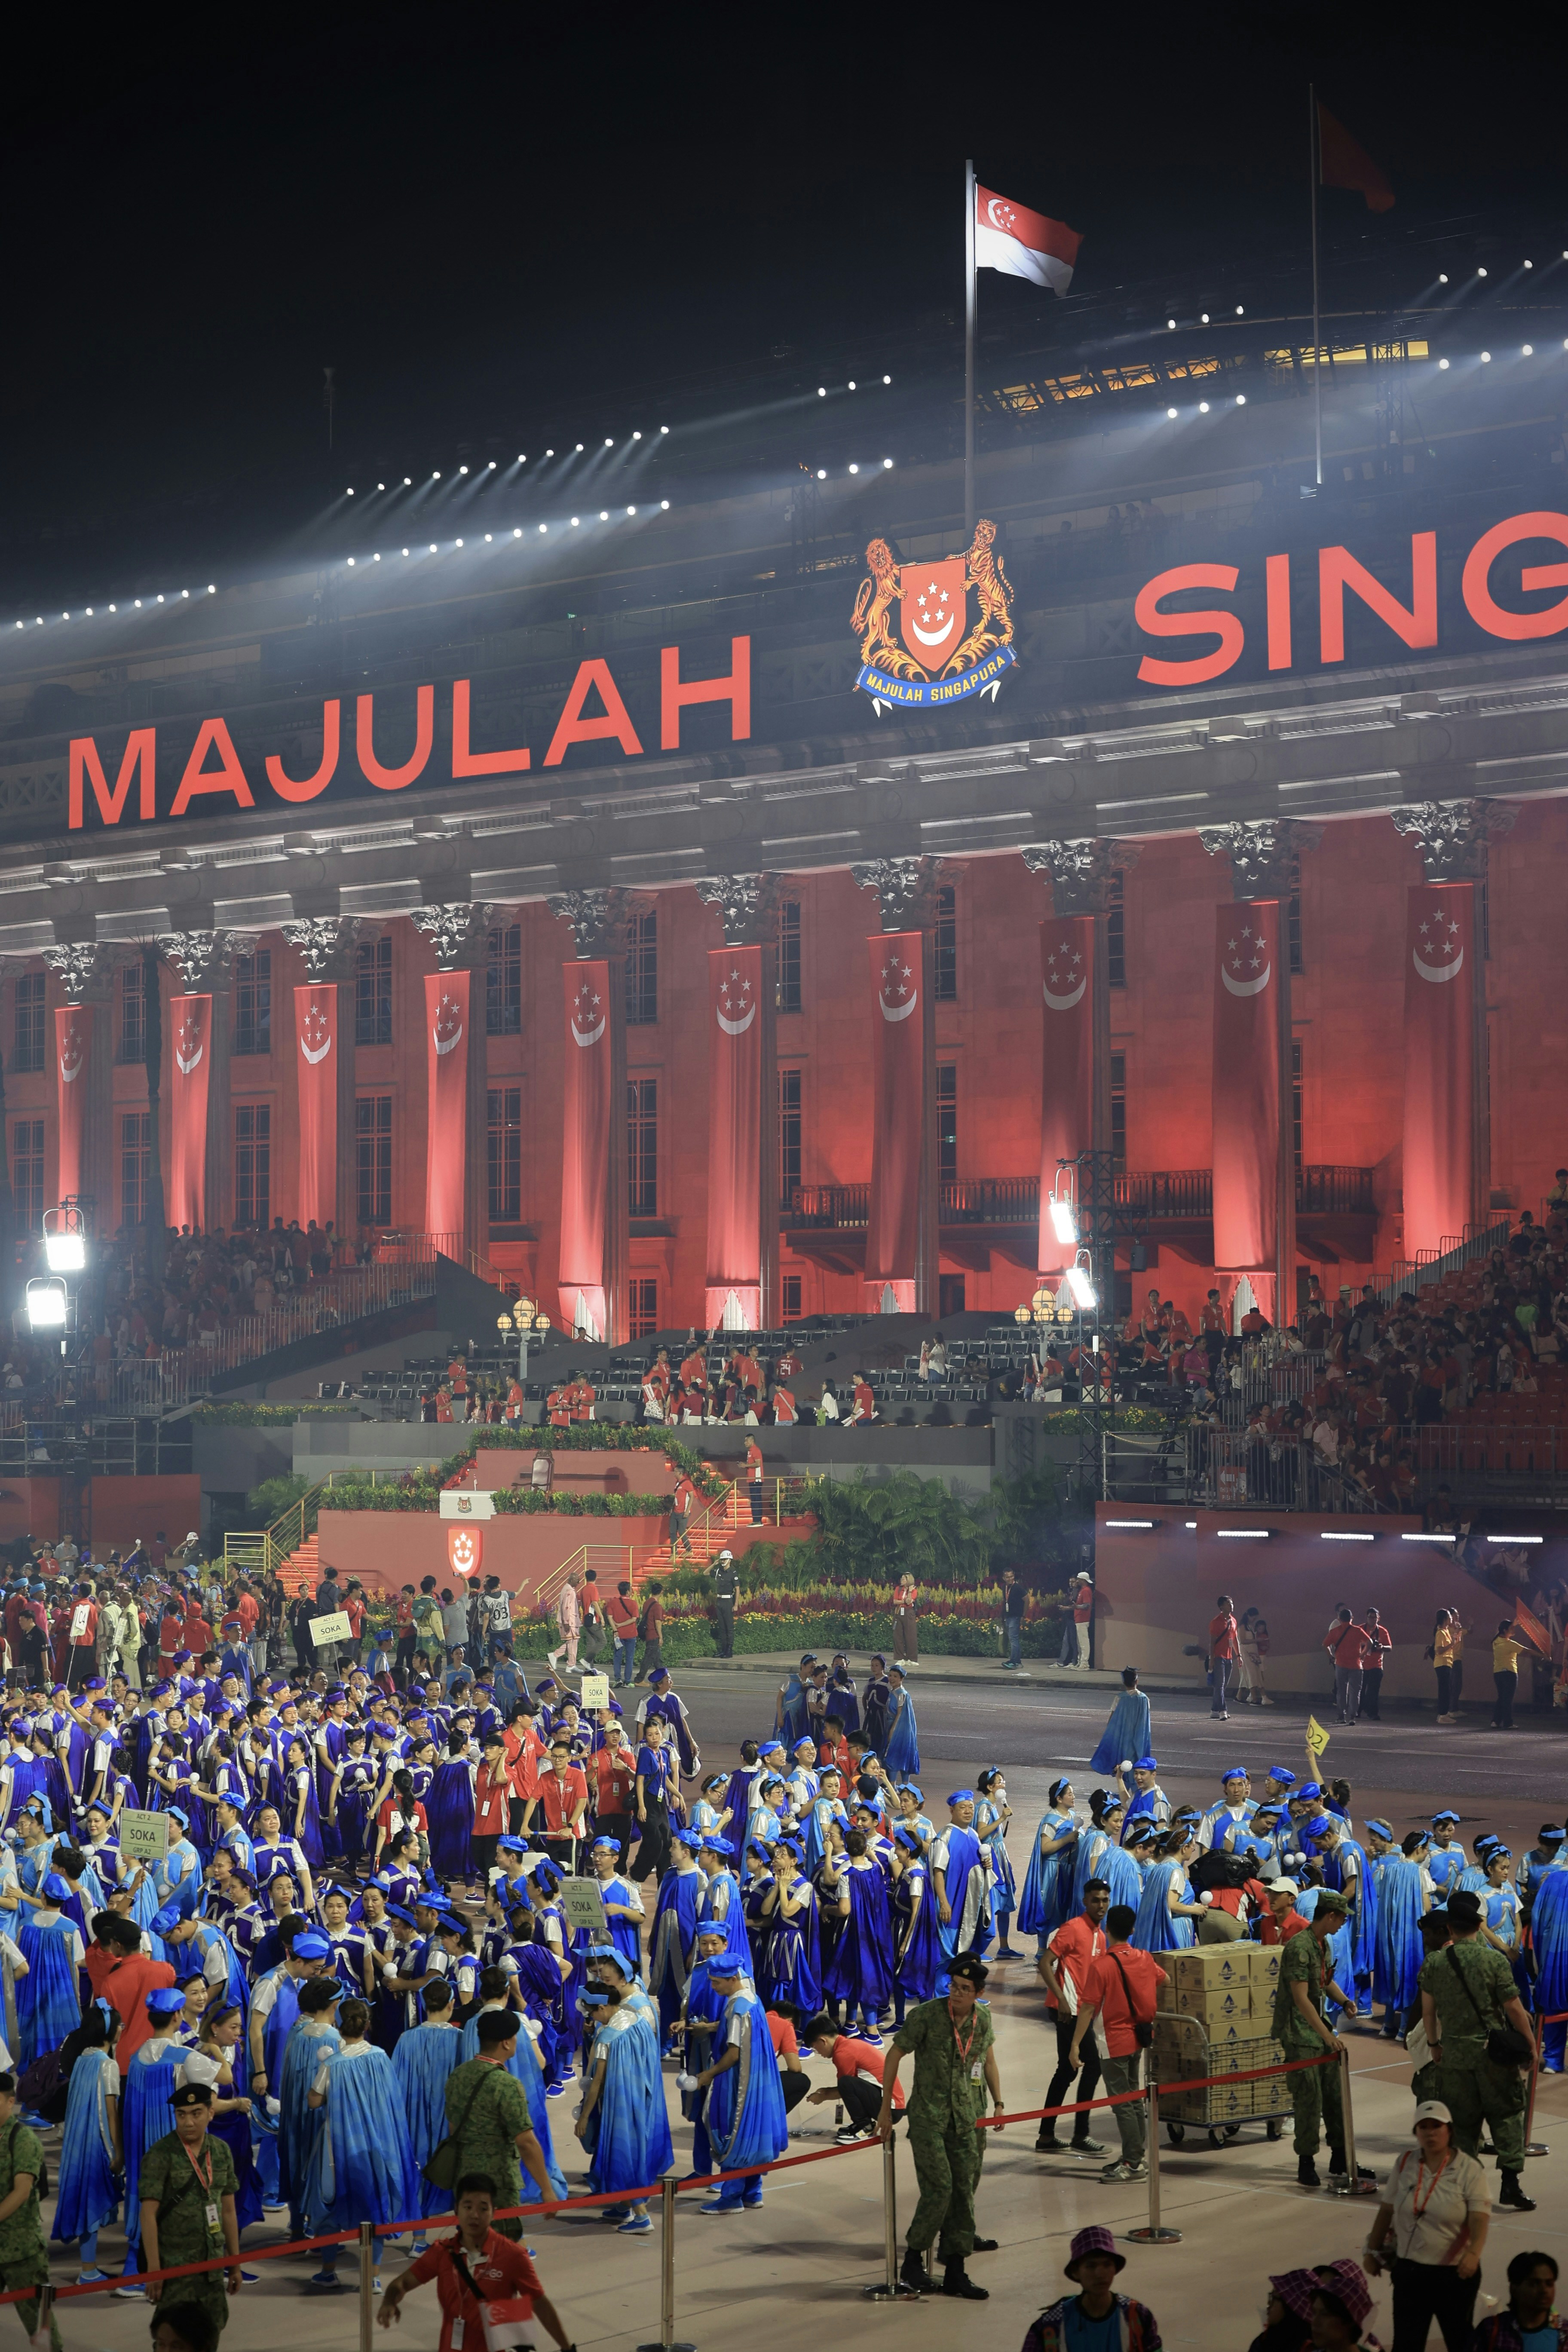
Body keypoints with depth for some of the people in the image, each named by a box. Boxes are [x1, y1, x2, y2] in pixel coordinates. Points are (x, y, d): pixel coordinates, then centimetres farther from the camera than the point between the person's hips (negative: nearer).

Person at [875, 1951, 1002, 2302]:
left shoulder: (983, 2018, 1)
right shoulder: (925, 2016, -13)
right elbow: (895, 2056, -4)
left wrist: (998, 2103, 19)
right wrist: (886, 2109, -2)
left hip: (967, 2119, 5)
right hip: (928, 2117, -5)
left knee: (964, 2190, 4)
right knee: (939, 2189, -13)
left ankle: (955, 2271, 11)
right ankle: (913, 2259, 5)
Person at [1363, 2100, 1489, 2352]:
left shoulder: (1469, 2170, -11)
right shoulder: (1405, 2163, 0)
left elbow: (1479, 2219, -19)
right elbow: (1387, 2210, 8)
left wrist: (1473, 2253, -36)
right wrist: (1374, 2251, 12)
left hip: (1455, 2274, -3)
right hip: (1409, 2270, 3)